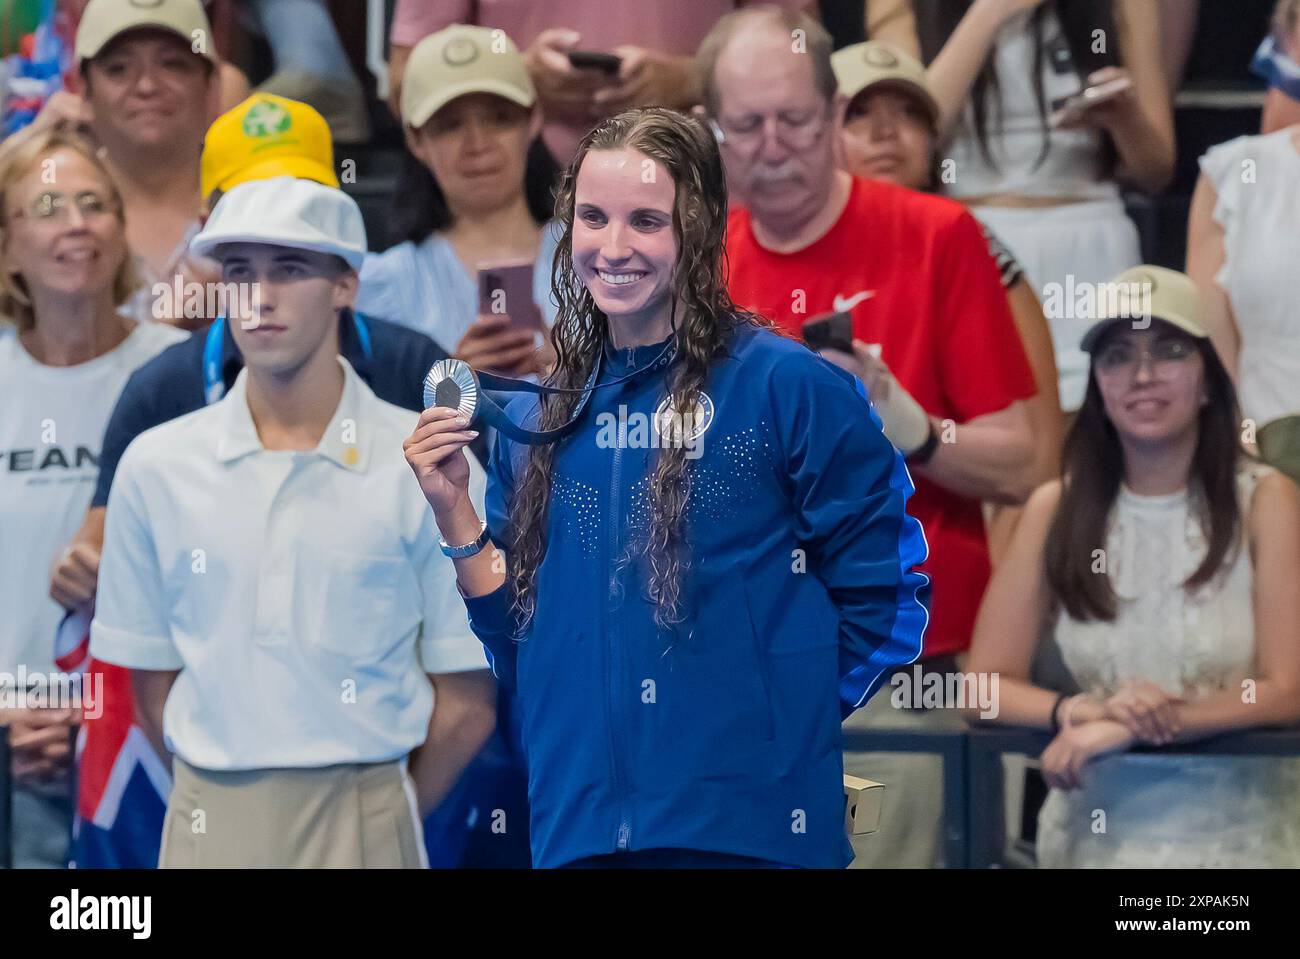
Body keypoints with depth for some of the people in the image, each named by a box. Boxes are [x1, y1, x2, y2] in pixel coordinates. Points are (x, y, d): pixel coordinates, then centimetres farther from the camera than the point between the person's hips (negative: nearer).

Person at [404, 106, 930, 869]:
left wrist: (788, 712, -1)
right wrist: (456, 513, 1)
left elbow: (885, 594, -2)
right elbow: (522, 649, 11)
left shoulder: (789, 388, -6)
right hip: (578, 828, 5)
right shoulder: (542, 420, 10)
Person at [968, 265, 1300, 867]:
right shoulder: (1056, 509, 3)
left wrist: (1126, 728, -16)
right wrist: (1077, 712, -19)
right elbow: (987, 683, 1)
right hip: (1098, 834, 2)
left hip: (1238, 833, -2)